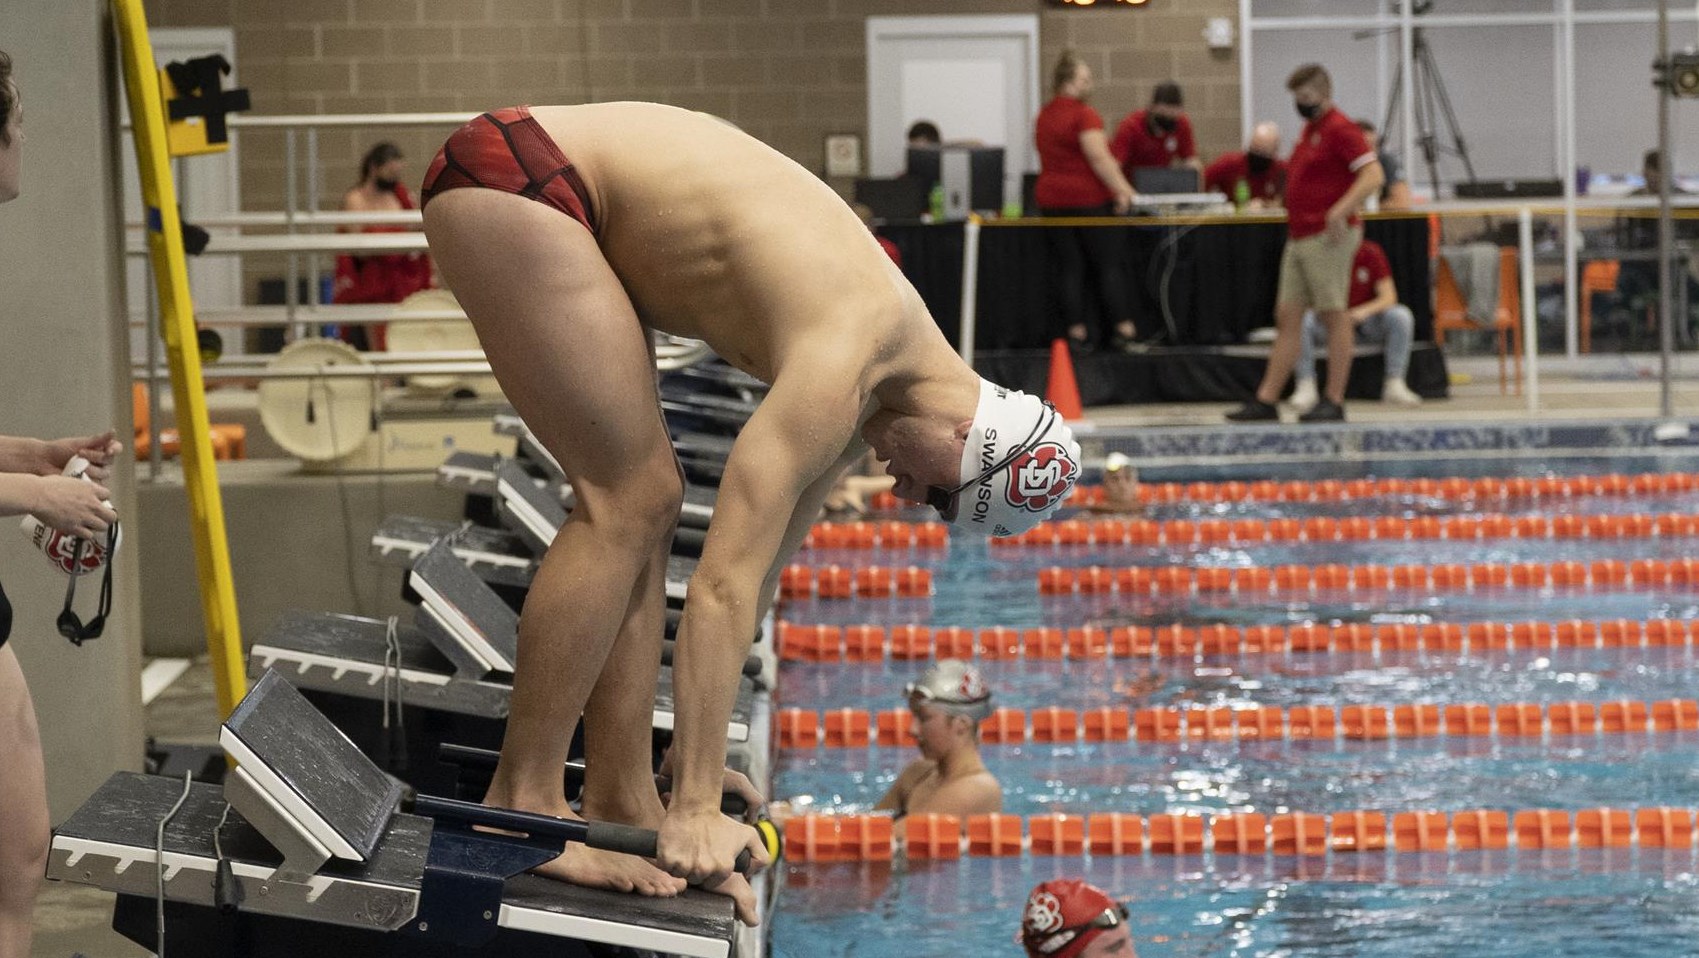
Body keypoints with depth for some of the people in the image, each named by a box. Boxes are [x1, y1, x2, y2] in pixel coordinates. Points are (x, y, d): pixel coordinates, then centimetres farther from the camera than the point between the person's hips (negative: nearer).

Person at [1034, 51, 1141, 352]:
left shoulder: (1044, 116, 13)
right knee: (1108, 265, -1)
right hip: (1089, 198, -6)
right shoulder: (1085, 115, -12)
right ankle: (1124, 330, -4)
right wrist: (1122, 189, -18)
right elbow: (1099, 158, -19)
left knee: (1068, 268, 5)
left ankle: (1076, 332, 1)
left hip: (1051, 199, 6)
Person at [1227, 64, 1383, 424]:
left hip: (1327, 238, -10)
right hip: (1299, 238, 10)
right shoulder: (1309, 130, 18)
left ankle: (1334, 401, 0)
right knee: (1287, 318, 6)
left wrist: (1340, 212, -30)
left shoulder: (1340, 129, -11)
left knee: (1334, 317, -4)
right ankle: (1265, 401, 6)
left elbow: (1372, 175, -21)